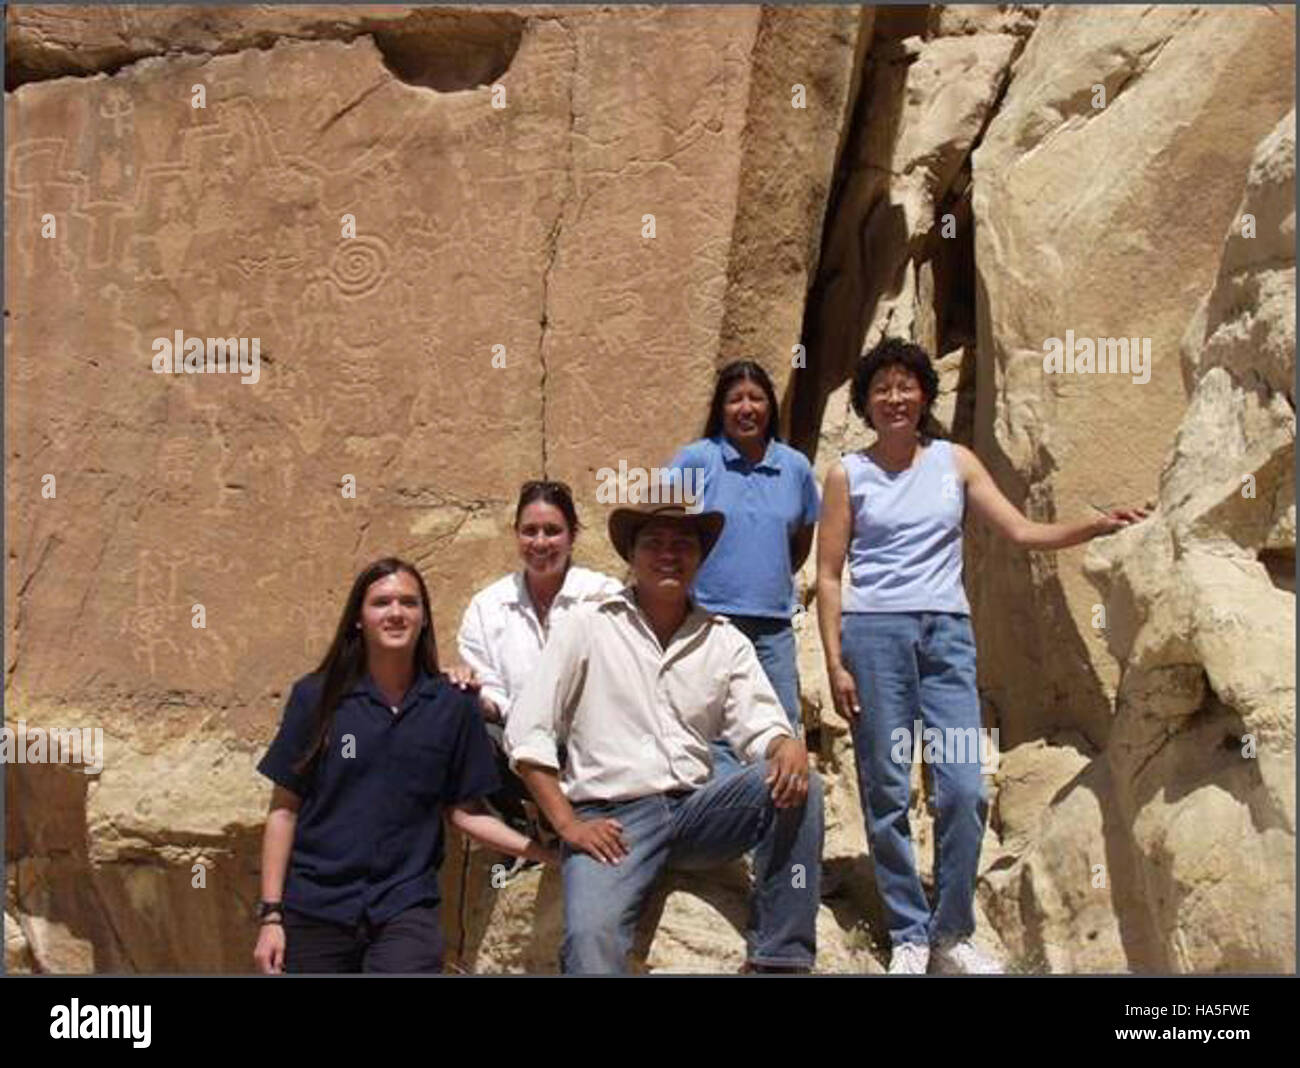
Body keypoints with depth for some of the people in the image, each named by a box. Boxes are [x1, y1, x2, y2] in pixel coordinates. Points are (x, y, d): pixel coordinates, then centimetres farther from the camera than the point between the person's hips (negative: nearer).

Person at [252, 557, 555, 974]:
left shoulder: (452, 706, 1)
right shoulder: (315, 697, -1)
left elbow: (464, 810, 5)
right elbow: (284, 810, 2)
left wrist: (537, 849, -9)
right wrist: (271, 913, -2)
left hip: (406, 909, 0)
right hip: (315, 909, 0)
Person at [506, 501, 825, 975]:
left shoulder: (726, 641, 10)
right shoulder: (590, 626, 1)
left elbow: (759, 726, 2)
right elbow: (527, 733, -1)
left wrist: (787, 745, -23)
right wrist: (568, 824, -9)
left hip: (696, 810, 4)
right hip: (611, 819, -4)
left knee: (797, 782, -22)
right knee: (591, 941, -33)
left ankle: (779, 958, -16)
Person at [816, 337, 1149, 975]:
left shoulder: (955, 462, 10)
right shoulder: (848, 474, 4)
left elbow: (1021, 532, 8)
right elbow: (828, 577, 3)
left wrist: (1098, 525, -6)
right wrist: (835, 664, -4)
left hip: (948, 634, 2)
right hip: (874, 633, -2)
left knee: (964, 790, -4)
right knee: (886, 793, 0)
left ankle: (952, 936, 11)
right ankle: (908, 936, 13)